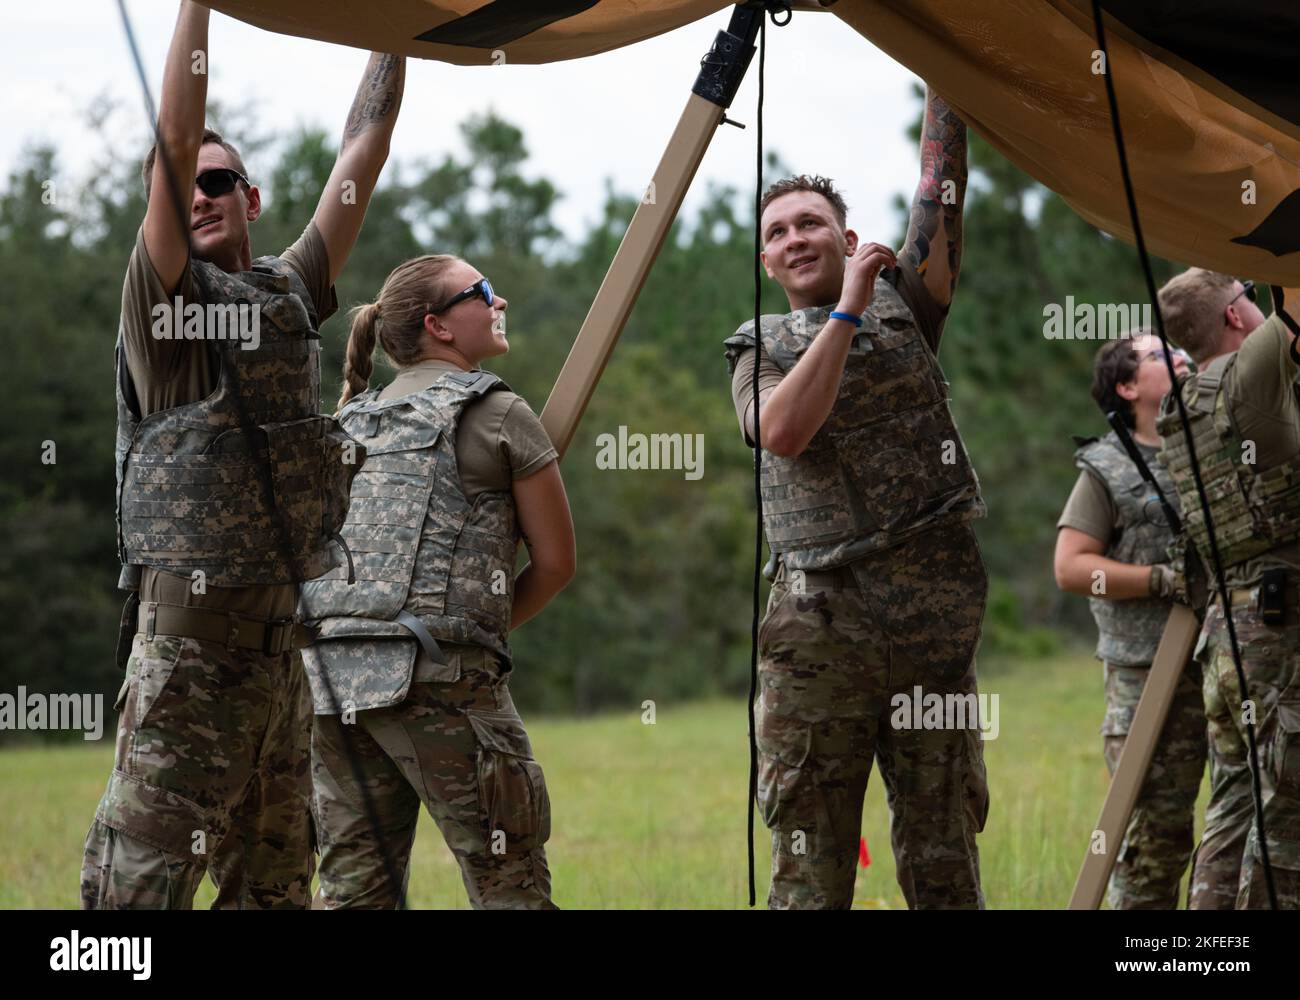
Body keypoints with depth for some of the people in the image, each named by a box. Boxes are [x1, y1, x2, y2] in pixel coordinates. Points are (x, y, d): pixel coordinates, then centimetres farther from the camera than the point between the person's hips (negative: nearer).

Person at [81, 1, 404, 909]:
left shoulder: (294, 293, 13)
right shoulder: (165, 294, -2)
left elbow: (364, 153, 14)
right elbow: (174, 141, -13)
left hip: (284, 637, 6)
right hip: (188, 637, -6)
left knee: (275, 884, 12)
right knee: (144, 877, -9)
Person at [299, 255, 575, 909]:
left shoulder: (350, 421, 20)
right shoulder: (499, 415, 2)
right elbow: (556, 562, 4)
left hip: (331, 676, 6)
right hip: (437, 683, -6)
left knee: (353, 891, 8)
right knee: (511, 890, 1)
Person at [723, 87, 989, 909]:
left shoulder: (904, 304, 13)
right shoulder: (760, 350, 10)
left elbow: (940, 193, 1)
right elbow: (782, 433, -11)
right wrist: (847, 310, -12)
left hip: (934, 621, 1)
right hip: (818, 622, -1)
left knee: (944, 860, 6)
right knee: (810, 866, 0)